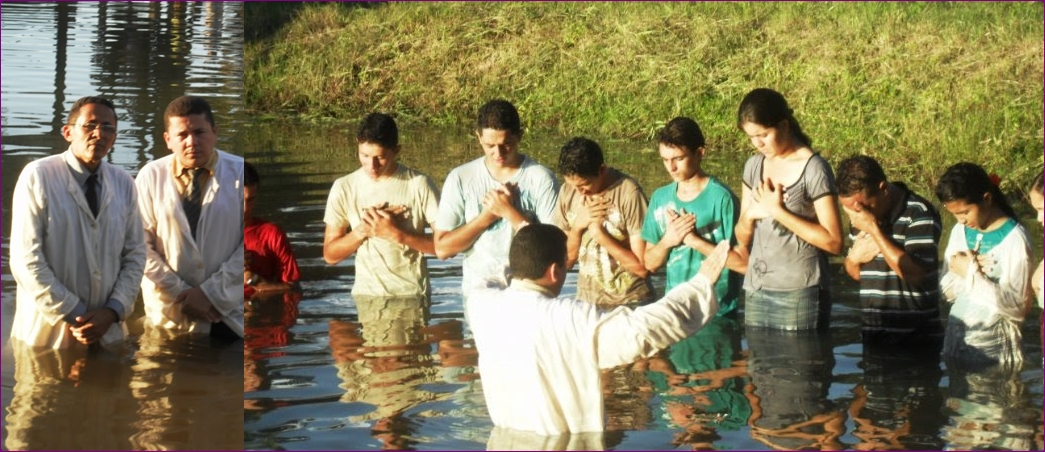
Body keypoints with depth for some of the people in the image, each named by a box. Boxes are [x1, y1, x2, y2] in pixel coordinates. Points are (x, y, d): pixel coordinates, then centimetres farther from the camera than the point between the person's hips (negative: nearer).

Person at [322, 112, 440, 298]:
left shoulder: (419, 185, -7)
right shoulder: (344, 188, -1)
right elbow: (330, 254, 3)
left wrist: (397, 234, -18)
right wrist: (363, 230, -14)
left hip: (412, 297, -2)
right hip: (368, 297, 2)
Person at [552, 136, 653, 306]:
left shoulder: (628, 193, -16)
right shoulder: (567, 192, -1)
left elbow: (642, 267, -16)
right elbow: (565, 261, 2)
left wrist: (599, 232, -19)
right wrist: (577, 226, -14)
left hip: (630, 304, -4)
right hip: (586, 303, 4)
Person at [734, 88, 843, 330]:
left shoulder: (814, 169, -9)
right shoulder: (753, 166, 10)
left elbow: (834, 242, -15)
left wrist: (777, 211, -15)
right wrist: (750, 214, -6)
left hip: (799, 295, -6)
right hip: (755, 293, 6)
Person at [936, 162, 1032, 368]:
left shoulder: (1013, 239, -12)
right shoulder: (960, 231, 6)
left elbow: (1017, 306, -16)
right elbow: (948, 289, 7)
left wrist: (972, 274, -16)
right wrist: (969, 271, -12)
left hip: (992, 350, -6)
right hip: (957, 341, 6)